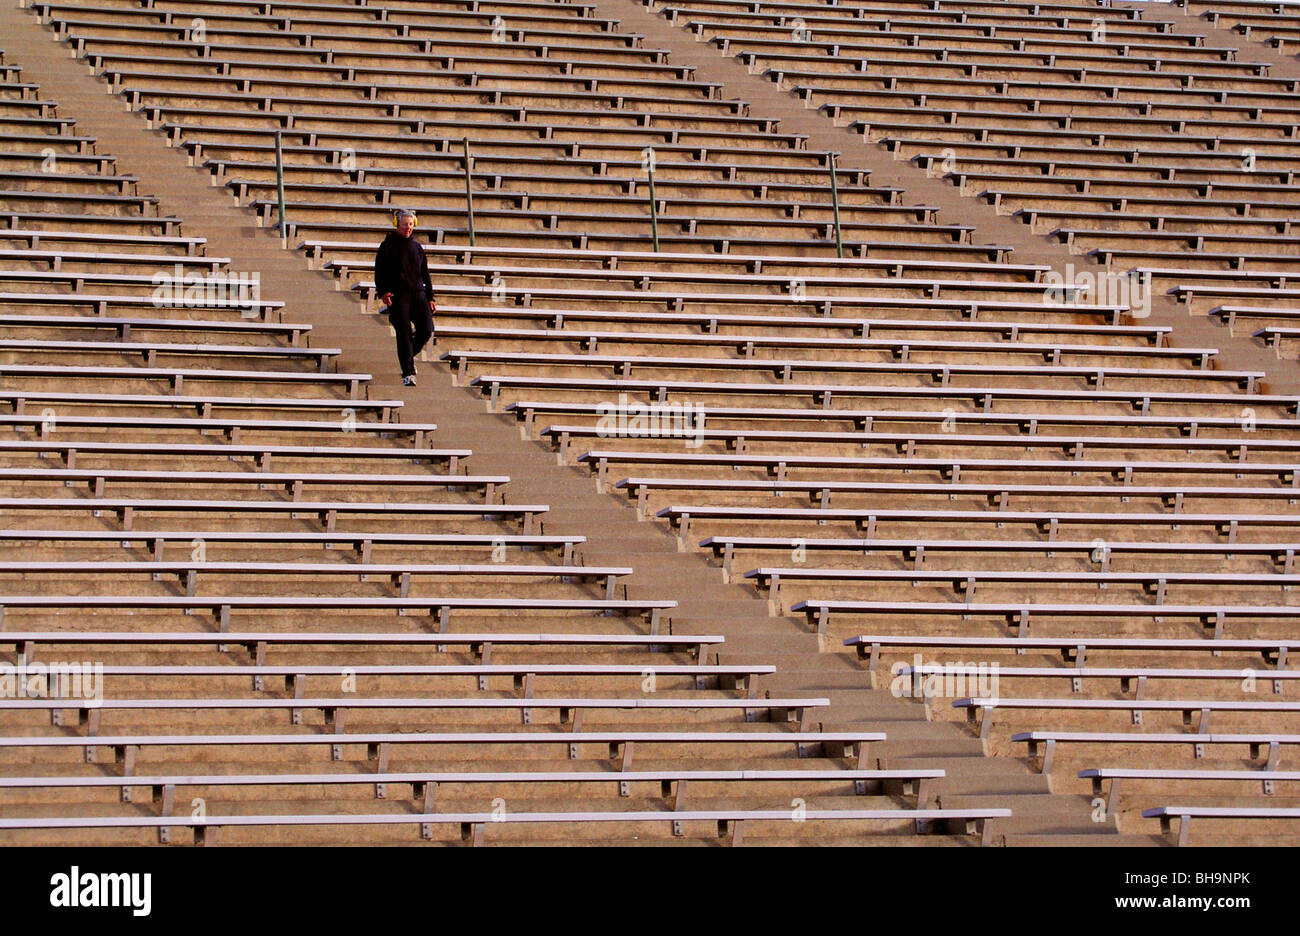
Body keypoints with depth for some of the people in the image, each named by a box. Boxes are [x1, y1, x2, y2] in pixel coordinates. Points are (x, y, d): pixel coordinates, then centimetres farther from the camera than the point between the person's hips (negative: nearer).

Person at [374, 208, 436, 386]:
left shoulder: (417, 247, 19)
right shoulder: (388, 246, 5)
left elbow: (425, 274, 22)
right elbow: (379, 272, 0)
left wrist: (430, 298, 15)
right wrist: (382, 292, -16)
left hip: (418, 293, 4)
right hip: (397, 295, -4)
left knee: (426, 330, -8)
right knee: (404, 334, -10)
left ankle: (409, 354, 21)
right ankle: (407, 374, -8)